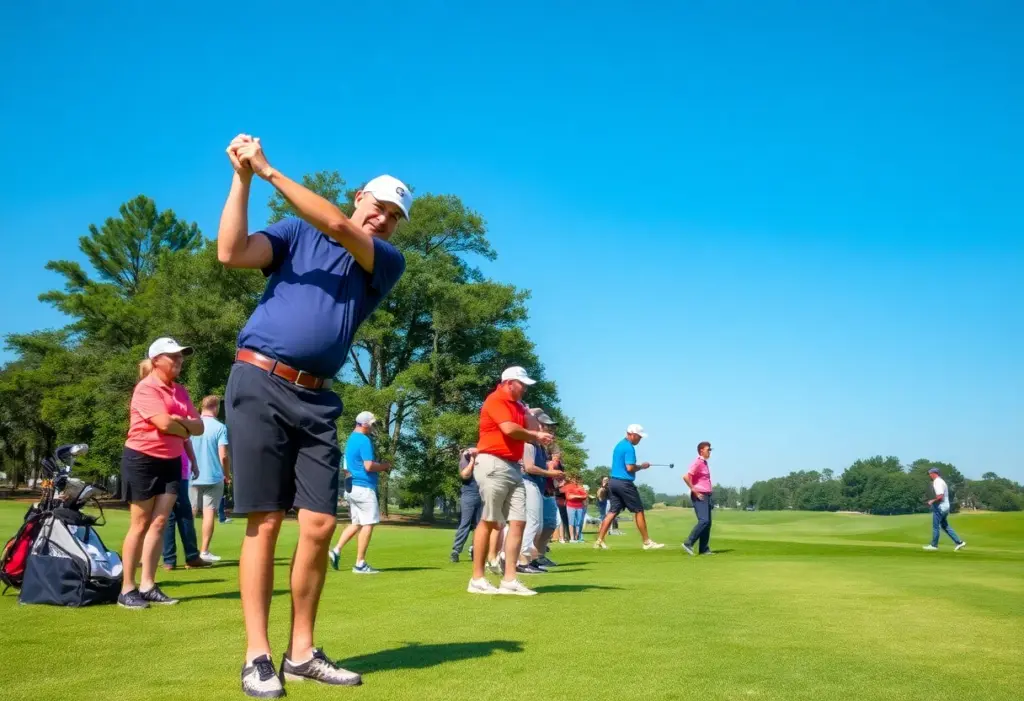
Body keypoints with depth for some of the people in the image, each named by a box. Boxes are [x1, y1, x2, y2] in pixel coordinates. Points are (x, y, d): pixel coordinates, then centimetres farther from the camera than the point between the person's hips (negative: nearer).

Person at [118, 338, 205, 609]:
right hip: (142, 461, -7)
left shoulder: (180, 391, 12)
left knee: (159, 522, 2)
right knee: (140, 524, -3)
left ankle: (148, 586, 4)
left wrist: (180, 422, -14)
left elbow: (199, 427, 5)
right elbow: (165, 424, -25)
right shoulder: (146, 388, -13)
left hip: (171, 462, 7)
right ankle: (127, 589, 5)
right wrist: (186, 429, -6)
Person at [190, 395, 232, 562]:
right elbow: (223, 455, -12)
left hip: (192, 476, 3)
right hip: (213, 477, -3)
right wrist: (227, 475, 3)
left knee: (190, 513, 10)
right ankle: (204, 552, 2)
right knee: (209, 513, 2)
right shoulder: (220, 427, -8)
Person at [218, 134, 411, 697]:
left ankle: (301, 652, 11)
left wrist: (268, 170, -7)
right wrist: (242, 177, -9)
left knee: (320, 525, -2)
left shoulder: (389, 263, 11)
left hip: (317, 400, 3)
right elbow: (231, 253, -5)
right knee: (265, 522, -5)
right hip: (260, 384, -3)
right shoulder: (295, 232, 10)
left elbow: (337, 228, -6)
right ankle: (257, 655, 2)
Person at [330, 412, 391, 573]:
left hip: (352, 487, 10)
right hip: (364, 487, -10)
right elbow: (369, 466, -22)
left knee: (357, 523, 15)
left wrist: (379, 467, 18)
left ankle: (336, 551, 3)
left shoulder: (351, 440, 17)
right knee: (368, 524, -4)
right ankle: (360, 563, -4)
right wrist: (384, 466, -4)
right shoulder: (364, 440, -13)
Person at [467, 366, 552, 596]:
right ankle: (477, 579, 2)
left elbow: (534, 429, 11)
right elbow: (509, 429, -20)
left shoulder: (517, 405, 21)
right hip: (493, 465, -9)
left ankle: (509, 580, 0)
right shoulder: (495, 400, -7)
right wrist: (536, 436, -6)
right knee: (489, 522, -4)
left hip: (513, 467, 9)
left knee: (519, 522, 1)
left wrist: (525, 408, 8)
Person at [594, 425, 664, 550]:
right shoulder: (629, 447, -14)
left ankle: (599, 541, 0)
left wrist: (638, 466, 15)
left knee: (612, 511, 6)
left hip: (613, 481, 9)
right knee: (639, 511, 1)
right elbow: (630, 468, -20)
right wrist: (642, 466, -4)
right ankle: (647, 542, 6)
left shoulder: (619, 445, 16)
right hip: (624, 483, -9)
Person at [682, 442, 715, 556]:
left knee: (708, 522, 6)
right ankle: (688, 543, -14)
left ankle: (704, 549, 7)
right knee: (704, 521, -18)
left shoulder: (705, 463, 18)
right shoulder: (697, 463, -12)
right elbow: (686, 477, -23)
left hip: (706, 496, 10)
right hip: (699, 496, -10)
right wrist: (694, 491, -19)